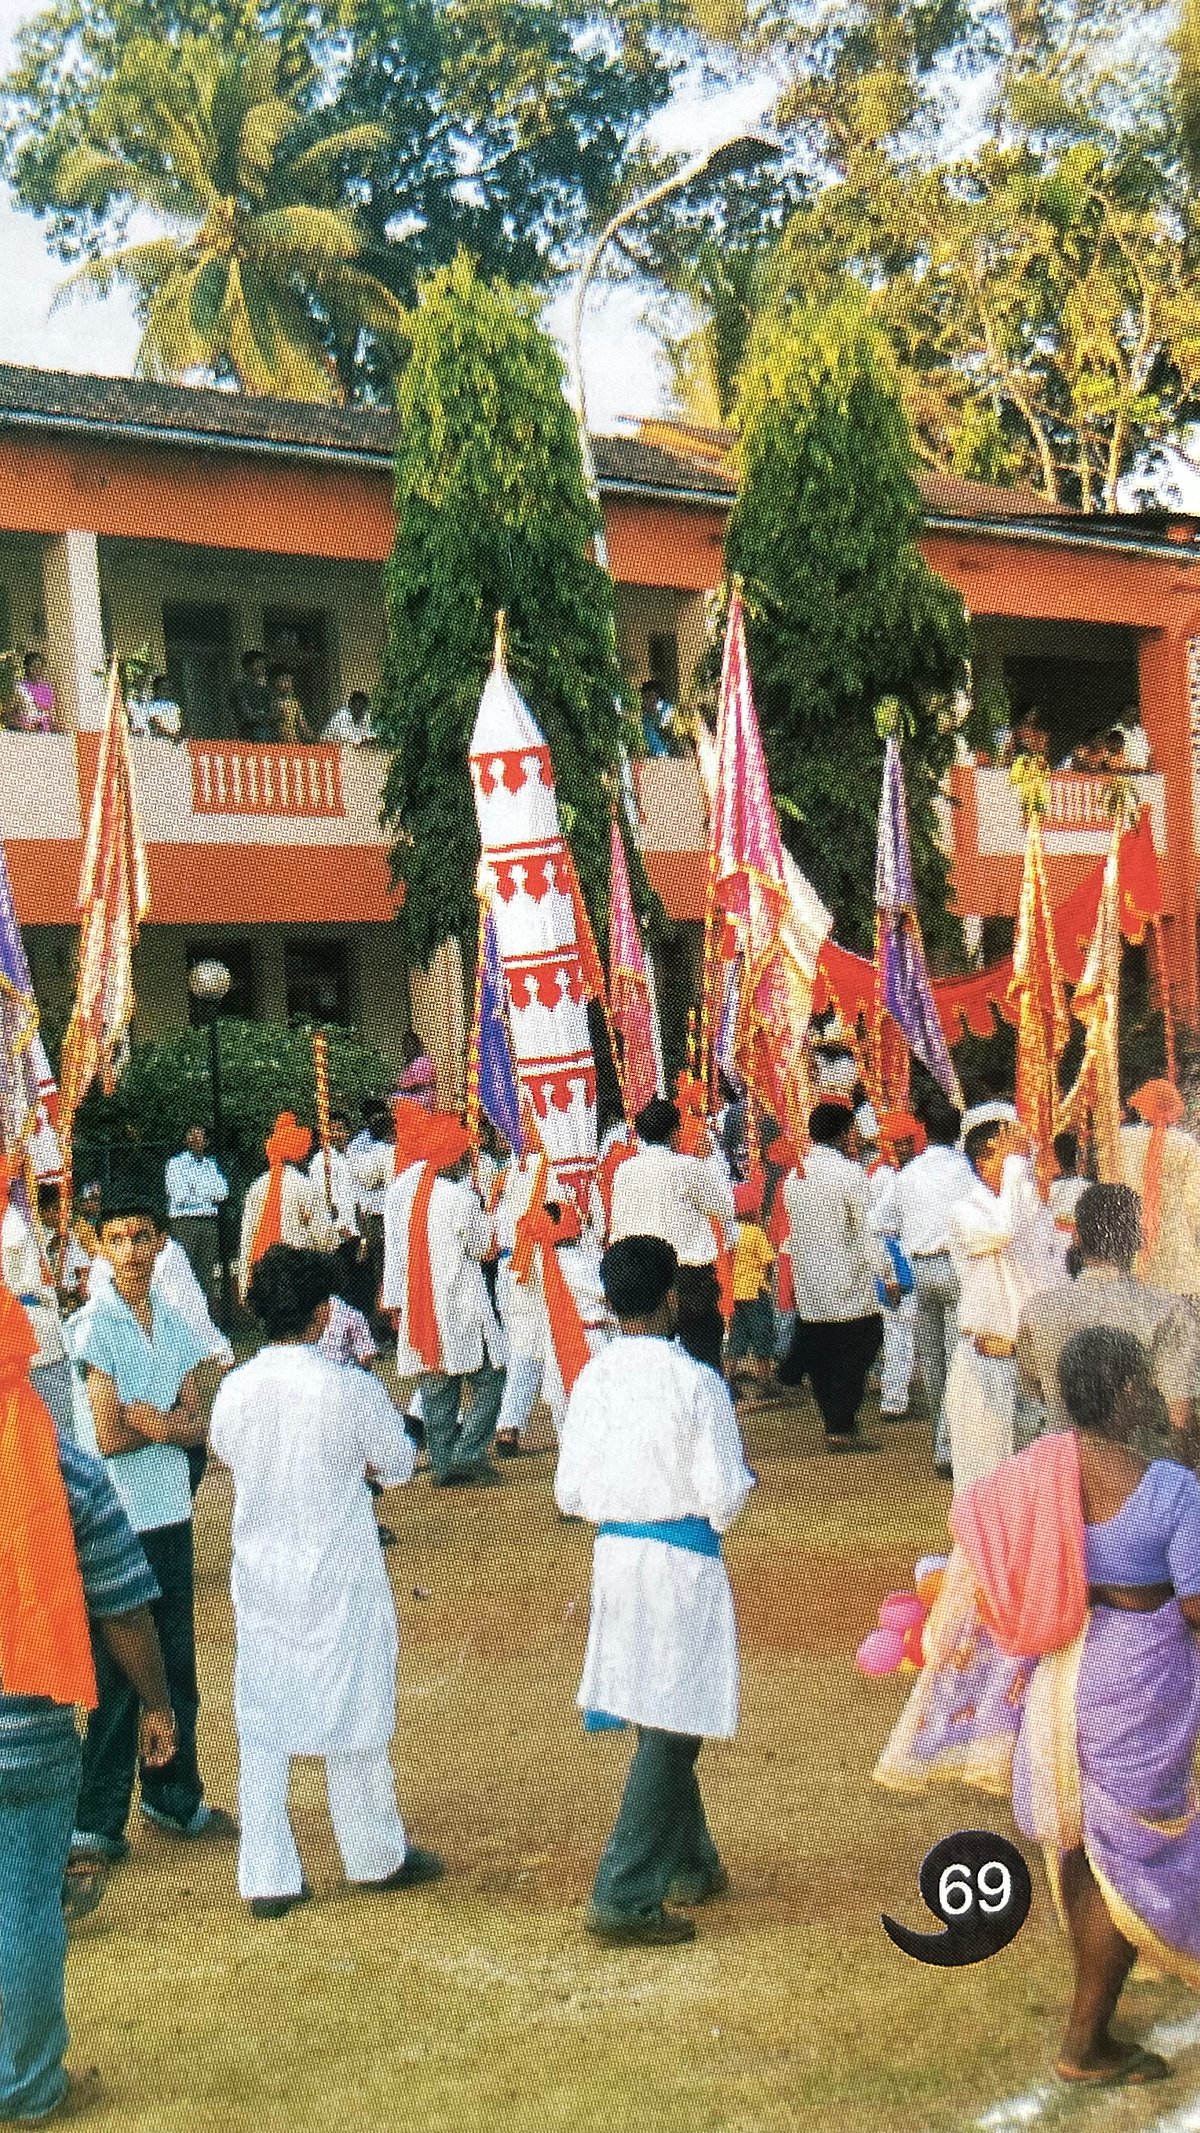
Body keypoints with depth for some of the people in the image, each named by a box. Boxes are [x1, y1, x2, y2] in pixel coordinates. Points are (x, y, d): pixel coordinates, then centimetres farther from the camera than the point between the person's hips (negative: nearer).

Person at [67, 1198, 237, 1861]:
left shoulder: (172, 1322, 8)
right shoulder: (90, 1327, -11)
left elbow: (197, 1426, 3)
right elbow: (110, 1438, -16)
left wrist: (149, 1420, -16)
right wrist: (169, 1423, -3)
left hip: (172, 1514, 6)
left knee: (176, 1666, 14)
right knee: (117, 1674, -1)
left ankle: (173, 1797, 29)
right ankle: (96, 1821, 8)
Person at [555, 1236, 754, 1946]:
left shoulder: (592, 1380, 1)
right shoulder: (697, 1383, -14)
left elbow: (571, 1495, 4)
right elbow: (723, 1499, -14)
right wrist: (743, 1475, 7)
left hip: (614, 1555, 6)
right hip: (683, 1561, -6)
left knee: (658, 1720, 20)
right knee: (671, 1730, 0)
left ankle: (692, 1865, 35)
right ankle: (624, 1897, -3)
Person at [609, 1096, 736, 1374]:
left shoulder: (624, 1172, 5)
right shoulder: (689, 1168, -9)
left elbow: (616, 1228, 10)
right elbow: (725, 1209, 4)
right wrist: (711, 1159, 13)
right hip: (689, 1276, -5)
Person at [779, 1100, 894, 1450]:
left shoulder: (795, 1175, 9)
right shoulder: (848, 1172, -12)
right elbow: (865, 1231, -11)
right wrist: (887, 1275, -6)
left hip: (808, 1282, 7)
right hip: (848, 1282, -7)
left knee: (819, 1353, 10)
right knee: (855, 1351, -1)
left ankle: (834, 1424, 14)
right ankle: (842, 1429, -4)